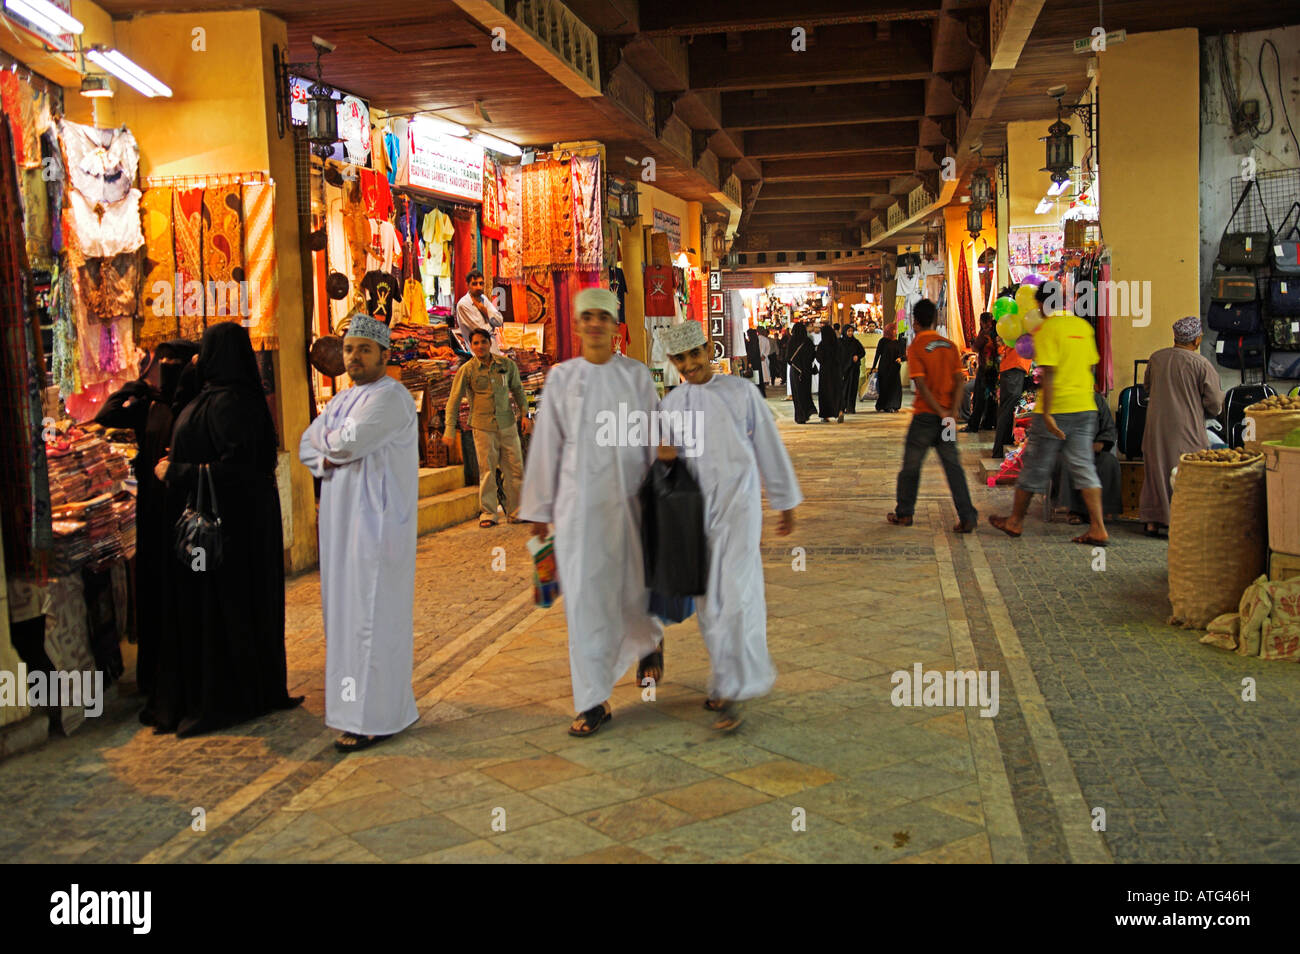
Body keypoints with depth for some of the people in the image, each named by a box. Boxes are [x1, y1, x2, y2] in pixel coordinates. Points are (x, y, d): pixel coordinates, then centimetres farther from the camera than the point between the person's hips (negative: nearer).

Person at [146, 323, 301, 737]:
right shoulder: (235, 396, 11)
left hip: (228, 520, -10)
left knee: (218, 607, -1)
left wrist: (177, 472, -17)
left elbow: (237, 467, -26)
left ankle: (222, 701, 9)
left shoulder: (226, 402, -19)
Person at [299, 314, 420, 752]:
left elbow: (350, 441, -22)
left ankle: (375, 718, 1)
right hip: (343, 518, 9)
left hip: (377, 519, -9)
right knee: (347, 608, 13)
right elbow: (306, 447, 12)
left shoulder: (390, 397, -12)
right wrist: (329, 459, -9)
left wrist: (325, 439, -1)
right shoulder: (341, 400, 17)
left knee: (371, 612, -6)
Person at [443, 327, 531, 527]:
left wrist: (525, 415, 11)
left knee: (515, 470, 4)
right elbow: (454, 400, -2)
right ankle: (488, 514, 9)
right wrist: (450, 429, -7)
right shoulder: (467, 370, -4)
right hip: (483, 427, -3)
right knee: (487, 472, -2)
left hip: (507, 425, 3)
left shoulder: (507, 364, 4)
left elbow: (517, 389, 18)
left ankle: (515, 512, 15)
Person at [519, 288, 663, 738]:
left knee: (633, 589, 5)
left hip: (628, 499, 0)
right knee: (585, 597, -1)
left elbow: (654, 439, 4)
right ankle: (594, 701, 7)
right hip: (578, 501, 1)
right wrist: (539, 508, 6)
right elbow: (546, 444, 6)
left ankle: (650, 639, 42)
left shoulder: (636, 375, 2)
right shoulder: (561, 377, 4)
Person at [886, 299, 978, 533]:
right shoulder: (950, 345, 7)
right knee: (953, 465, 3)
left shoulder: (915, 347, -8)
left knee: (911, 465, 9)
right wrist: (953, 410, -5)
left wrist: (940, 412, -12)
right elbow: (959, 379, 0)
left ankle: (904, 513, 19)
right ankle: (967, 517, -3)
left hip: (925, 415, -4)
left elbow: (921, 384, -16)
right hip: (947, 414, 4)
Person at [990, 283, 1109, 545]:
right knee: (1084, 466, 6)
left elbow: (1049, 373, -17)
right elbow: (1091, 366, 15)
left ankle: (1015, 521, 21)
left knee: (1035, 466, 7)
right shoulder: (1084, 326, 10)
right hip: (1085, 406, 6)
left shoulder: (1047, 329, -10)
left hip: (1055, 408, -6)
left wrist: (1047, 414, -18)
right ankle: (1098, 529, -1)